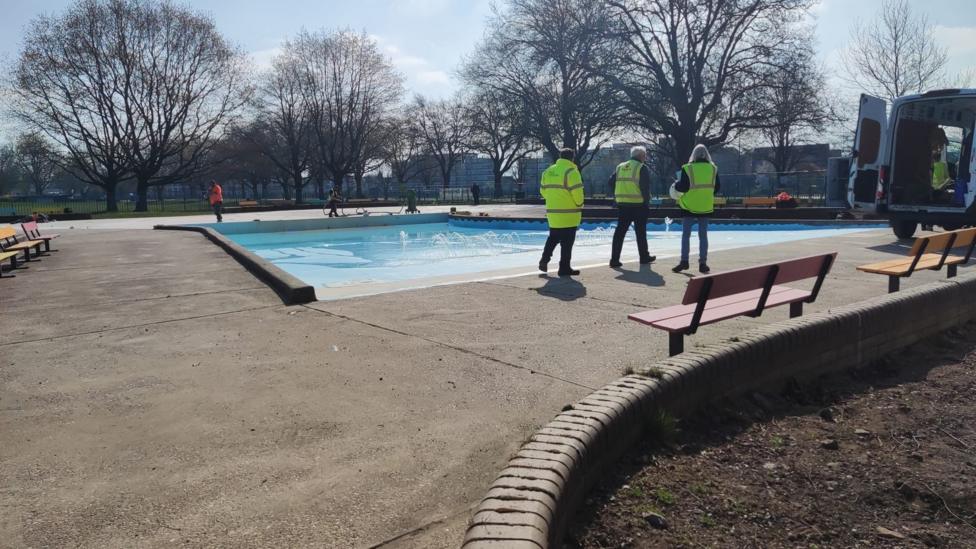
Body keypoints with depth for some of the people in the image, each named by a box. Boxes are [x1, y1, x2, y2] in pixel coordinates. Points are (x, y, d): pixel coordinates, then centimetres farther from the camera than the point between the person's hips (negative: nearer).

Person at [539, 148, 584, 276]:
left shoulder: (548, 171, 9)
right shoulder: (571, 171, -12)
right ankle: (564, 268, 5)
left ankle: (544, 260, 12)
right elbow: (577, 192, -17)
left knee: (553, 238, 21)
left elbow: (543, 190, 14)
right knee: (567, 242, 1)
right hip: (568, 213, -6)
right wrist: (579, 205, 0)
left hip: (552, 212, 6)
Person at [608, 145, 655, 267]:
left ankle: (614, 259, -1)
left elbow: (610, 184, 10)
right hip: (638, 204, -4)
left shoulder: (620, 167, 12)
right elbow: (645, 186, -14)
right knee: (640, 232, 9)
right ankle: (644, 257, 22)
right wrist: (647, 199, -2)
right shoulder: (642, 168, -5)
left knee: (620, 231, 4)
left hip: (622, 204, 4)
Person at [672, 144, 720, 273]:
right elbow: (716, 189, 5)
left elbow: (683, 187, -12)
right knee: (703, 235, 9)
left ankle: (684, 261, 4)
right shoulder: (713, 169, 1)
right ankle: (703, 263, 9)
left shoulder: (687, 169, -11)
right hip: (706, 207, 3)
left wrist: (676, 185, 8)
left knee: (686, 235, 6)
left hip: (689, 206, -3)